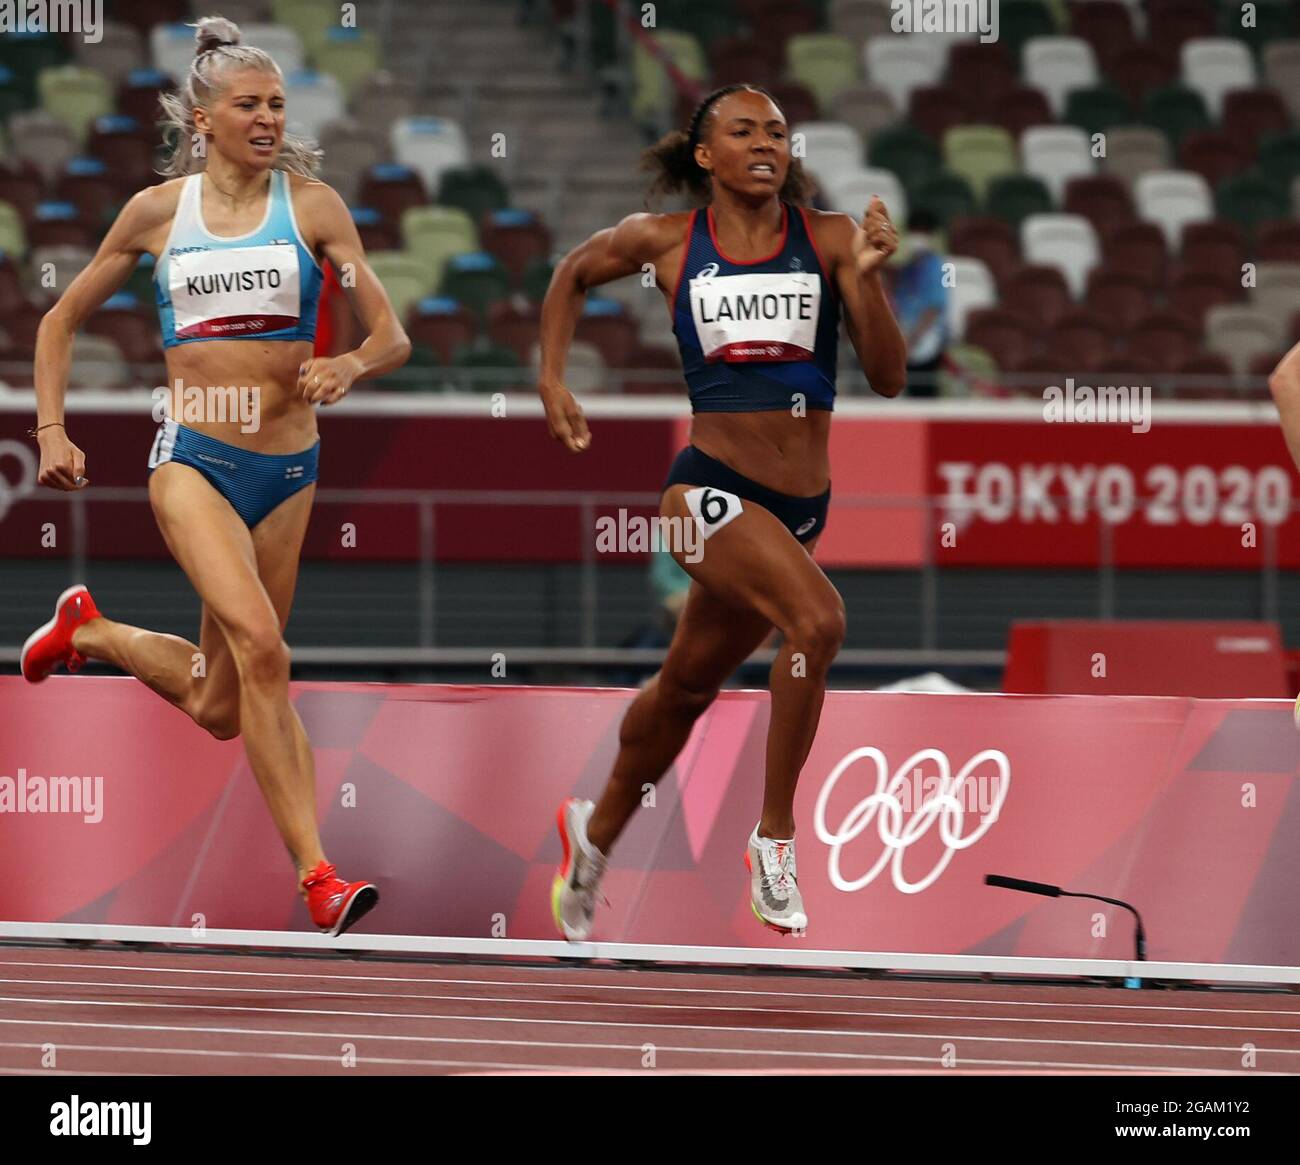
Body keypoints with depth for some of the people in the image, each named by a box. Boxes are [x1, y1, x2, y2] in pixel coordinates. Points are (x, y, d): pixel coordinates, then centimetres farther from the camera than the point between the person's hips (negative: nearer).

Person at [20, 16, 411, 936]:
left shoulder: (311, 204, 2)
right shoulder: (158, 211, 4)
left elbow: (393, 338, -1)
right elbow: (62, 322, 17)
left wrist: (351, 366, -23)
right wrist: (52, 430, 6)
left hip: (287, 467, 2)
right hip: (194, 461, -2)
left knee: (220, 706, 10)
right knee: (260, 645, -26)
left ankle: (92, 632, 40)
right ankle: (316, 875, -24)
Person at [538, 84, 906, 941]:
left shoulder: (829, 239, 1)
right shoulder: (665, 241, 1)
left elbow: (889, 379, -4)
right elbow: (573, 277, 22)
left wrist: (867, 278, -17)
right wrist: (552, 382, 12)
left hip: (800, 506, 3)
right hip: (711, 485, -3)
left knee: (689, 684, 19)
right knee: (819, 618, -28)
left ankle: (598, 834, 42)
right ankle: (776, 836, -17)